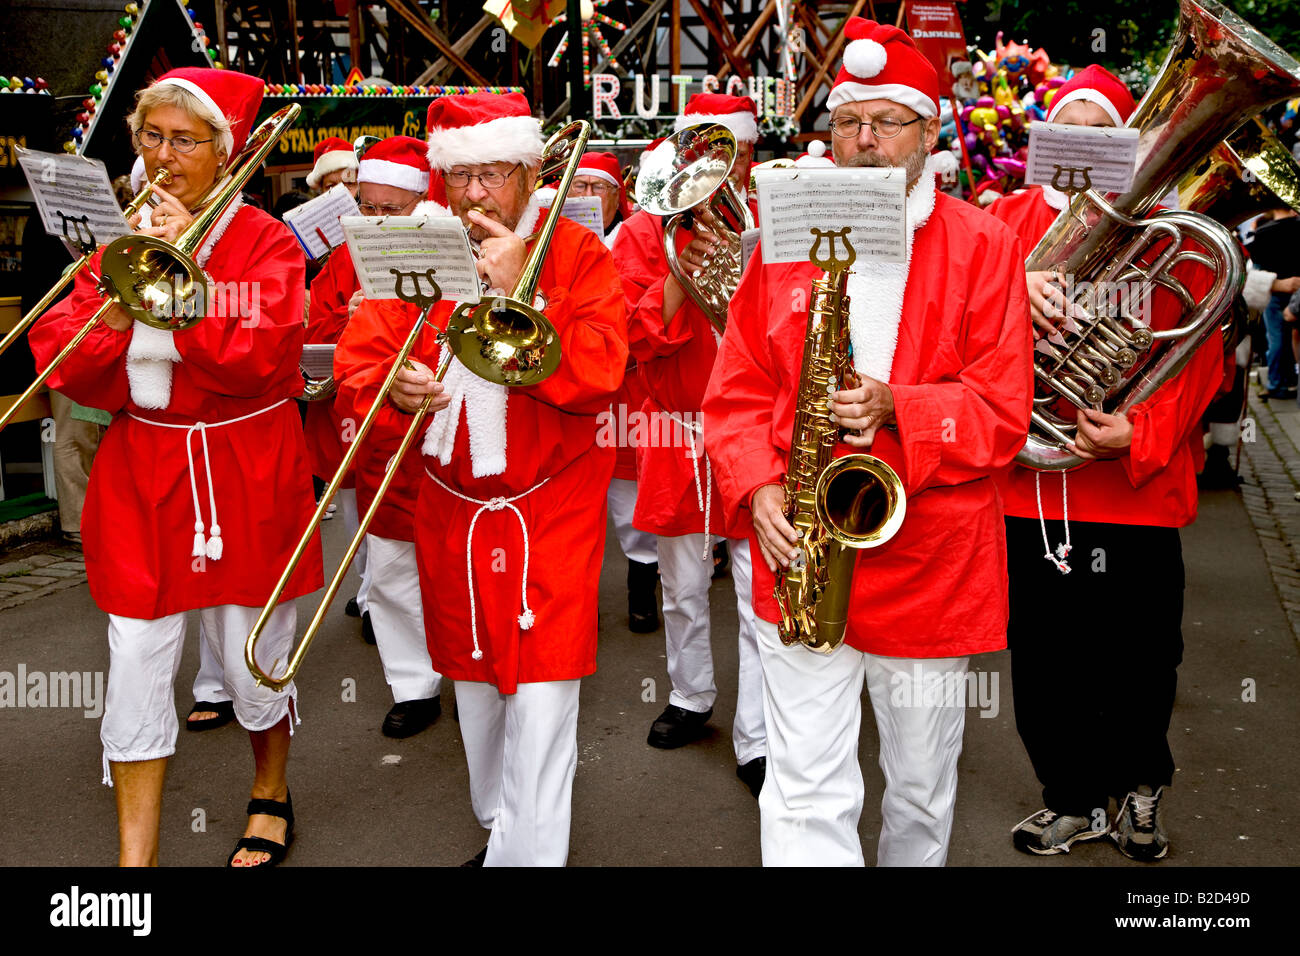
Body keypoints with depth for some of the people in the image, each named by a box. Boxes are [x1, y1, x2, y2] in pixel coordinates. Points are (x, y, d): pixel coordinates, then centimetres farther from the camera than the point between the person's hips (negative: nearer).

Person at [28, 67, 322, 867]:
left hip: (245, 477, -3)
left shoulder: (266, 242, -4)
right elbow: (57, 351, -1)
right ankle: (136, 853, 13)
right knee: (136, 663, 1)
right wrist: (116, 316, -20)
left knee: (253, 663, 8)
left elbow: (260, 358, -19)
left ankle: (271, 793, 36)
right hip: (141, 476, 3)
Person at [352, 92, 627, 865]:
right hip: (451, 510, 4)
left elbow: (597, 374, -17)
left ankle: (528, 849, 4)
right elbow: (362, 358, 1)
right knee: (476, 686, 17)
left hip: (549, 511, -4)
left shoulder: (577, 253, -4)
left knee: (540, 699, -8)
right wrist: (393, 392, -20)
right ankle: (497, 827, 36)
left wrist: (517, 288, -20)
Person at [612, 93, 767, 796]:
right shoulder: (646, 232, 3)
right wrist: (684, 269, -20)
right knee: (683, 591, 16)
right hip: (676, 434, 1)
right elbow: (635, 337, -8)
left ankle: (756, 740, 8)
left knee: (760, 599, -2)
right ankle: (691, 696, 38)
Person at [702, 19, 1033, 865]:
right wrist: (759, 490, -10)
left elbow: (1003, 412, -5)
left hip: (931, 563, 0)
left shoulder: (983, 246, -1)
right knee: (806, 797, 0)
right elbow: (736, 391, 6)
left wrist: (895, 410, -22)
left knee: (922, 788, 17)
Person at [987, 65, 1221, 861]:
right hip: (1030, 485, 2)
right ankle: (1075, 797, 31)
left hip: (1137, 488, -1)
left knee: (1139, 659, 8)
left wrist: (1139, 434, -19)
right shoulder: (1008, 220, 7)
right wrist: (1014, 287, -27)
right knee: (1044, 656, 10)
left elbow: (1200, 355, -3)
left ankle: (1141, 783, 36)